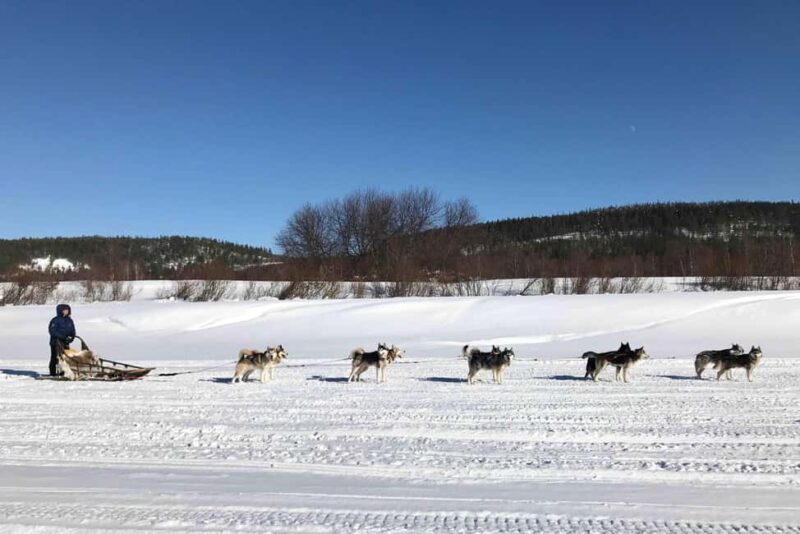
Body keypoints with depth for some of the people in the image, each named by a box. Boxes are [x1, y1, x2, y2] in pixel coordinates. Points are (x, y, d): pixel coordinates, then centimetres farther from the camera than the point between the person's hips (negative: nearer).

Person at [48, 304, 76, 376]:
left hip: (65, 343, 6)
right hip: (56, 343, -6)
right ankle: (53, 374, 0)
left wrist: (71, 337, -4)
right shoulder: (55, 320, -5)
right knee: (55, 358, -3)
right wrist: (62, 337, -20)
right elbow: (52, 331, -13)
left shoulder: (69, 320, 15)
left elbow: (72, 331, 16)